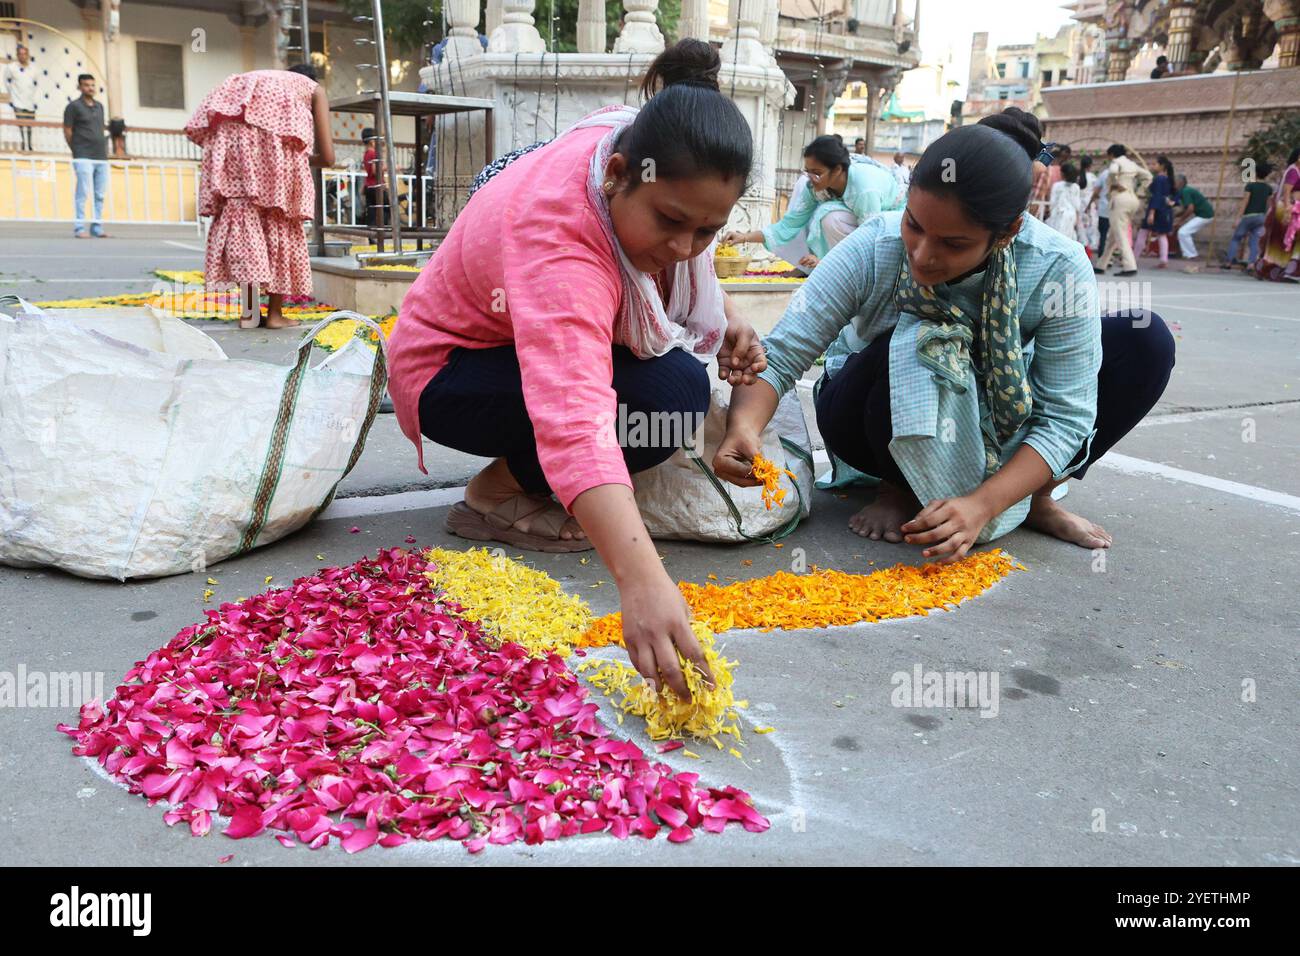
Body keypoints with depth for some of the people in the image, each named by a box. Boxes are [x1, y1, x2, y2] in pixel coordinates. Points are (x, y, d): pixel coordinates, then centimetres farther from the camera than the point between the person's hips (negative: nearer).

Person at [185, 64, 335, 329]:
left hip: (229, 120, 3)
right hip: (276, 123, -3)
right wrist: (303, 158, 39)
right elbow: (327, 157, 19)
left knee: (239, 208, 7)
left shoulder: (259, 76, 40)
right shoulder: (315, 89, 30)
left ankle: (249, 311, 0)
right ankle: (275, 313, 6)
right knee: (280, 216, 6)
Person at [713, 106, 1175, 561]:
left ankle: (1034, 496, -1)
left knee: (1146, 341, -17)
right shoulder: (871, 251, -28)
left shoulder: (1059, 270, -26)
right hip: (869, 417, -2)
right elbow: (779, 355, -26)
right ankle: (903, 490, -8)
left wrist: (982, 505, -38)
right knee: (913, 347, -38)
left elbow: (1064, 415, -24)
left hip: (992, 424, 2)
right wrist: (744, 425, -48)